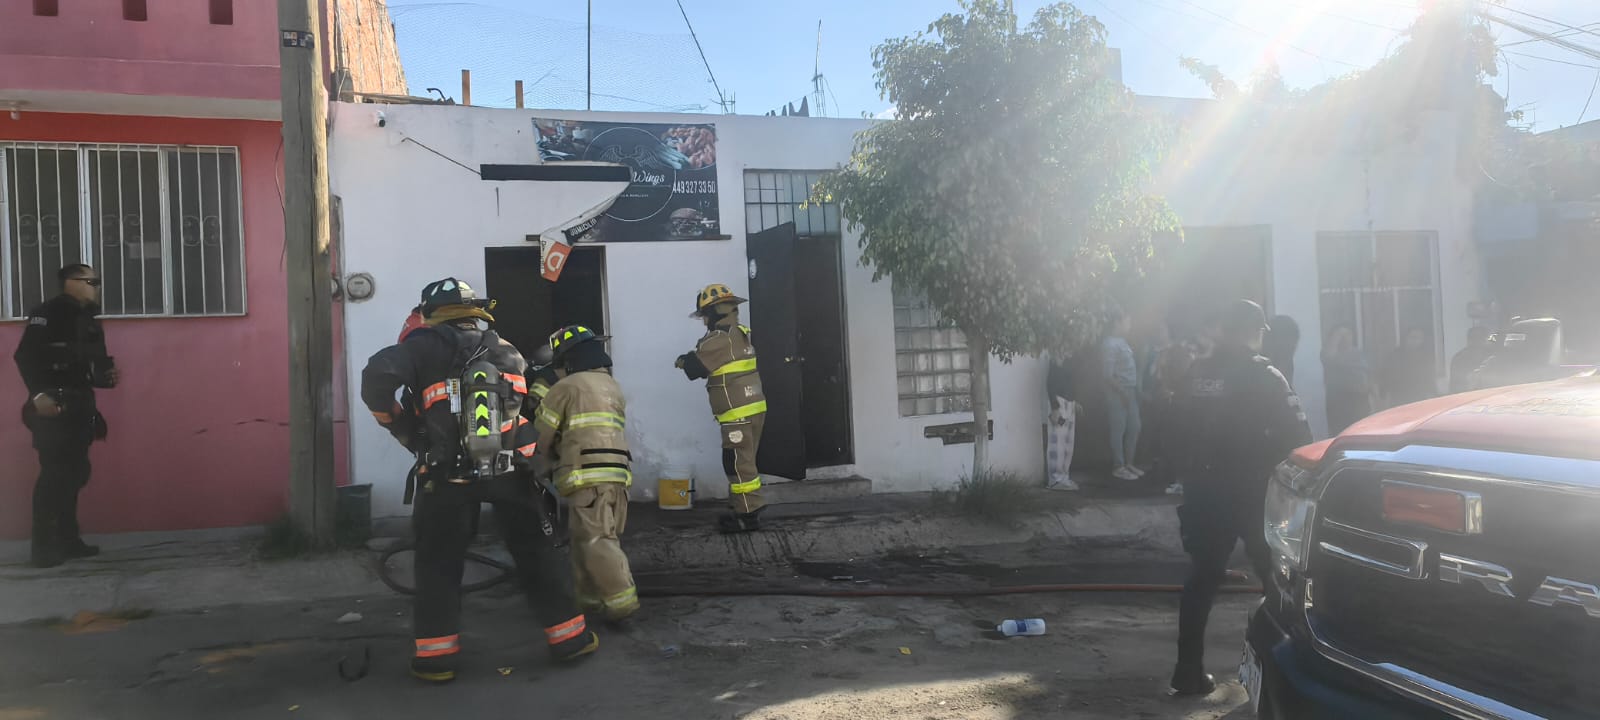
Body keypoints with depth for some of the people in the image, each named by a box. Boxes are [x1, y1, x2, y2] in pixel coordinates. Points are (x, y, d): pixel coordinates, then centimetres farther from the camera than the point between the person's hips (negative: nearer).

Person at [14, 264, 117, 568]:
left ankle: (67, 540, 21)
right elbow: (25, 355, -18)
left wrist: (108, 377, 1)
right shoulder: (48, 313, -8)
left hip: (79, 407, 9)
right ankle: (43, 547, -2)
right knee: (54, 474, -8)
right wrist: (38, 394, -25)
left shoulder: (88, 321, 17)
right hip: (53, 407, -8)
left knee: (75, 473, 12)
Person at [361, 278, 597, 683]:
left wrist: (401, 428, -1)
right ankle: (568, 637, 18)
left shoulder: (428, 345, 0)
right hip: (512, 470, 3)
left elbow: (376, 377, -12)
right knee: (540, 553, 14)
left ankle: (436, 655, 13)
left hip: (449, 474, -3)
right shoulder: (507, 352, 17)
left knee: (438, 563, 13)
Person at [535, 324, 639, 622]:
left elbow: (542, 436, 3)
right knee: (596, 539, 16)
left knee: (595, 541, -8)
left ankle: (623, 601, -15)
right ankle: (591, 597, 20)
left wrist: (553, 462, 22)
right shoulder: (612, 386, 22)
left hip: (589, 475, -8)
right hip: (616, 472, 8)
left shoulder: (567, 386, -2)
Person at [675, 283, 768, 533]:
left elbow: (693, 366, -11)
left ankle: (749, 515, 1)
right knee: (742, 463, 16)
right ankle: (744, 508, 23)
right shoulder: (740, 334, 14)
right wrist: (692, 359, 9)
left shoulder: (720, 339, -16)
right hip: (753, 408, 10)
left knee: (739, 464, -3)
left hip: (738, 414, -10)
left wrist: (683, 360, 9)